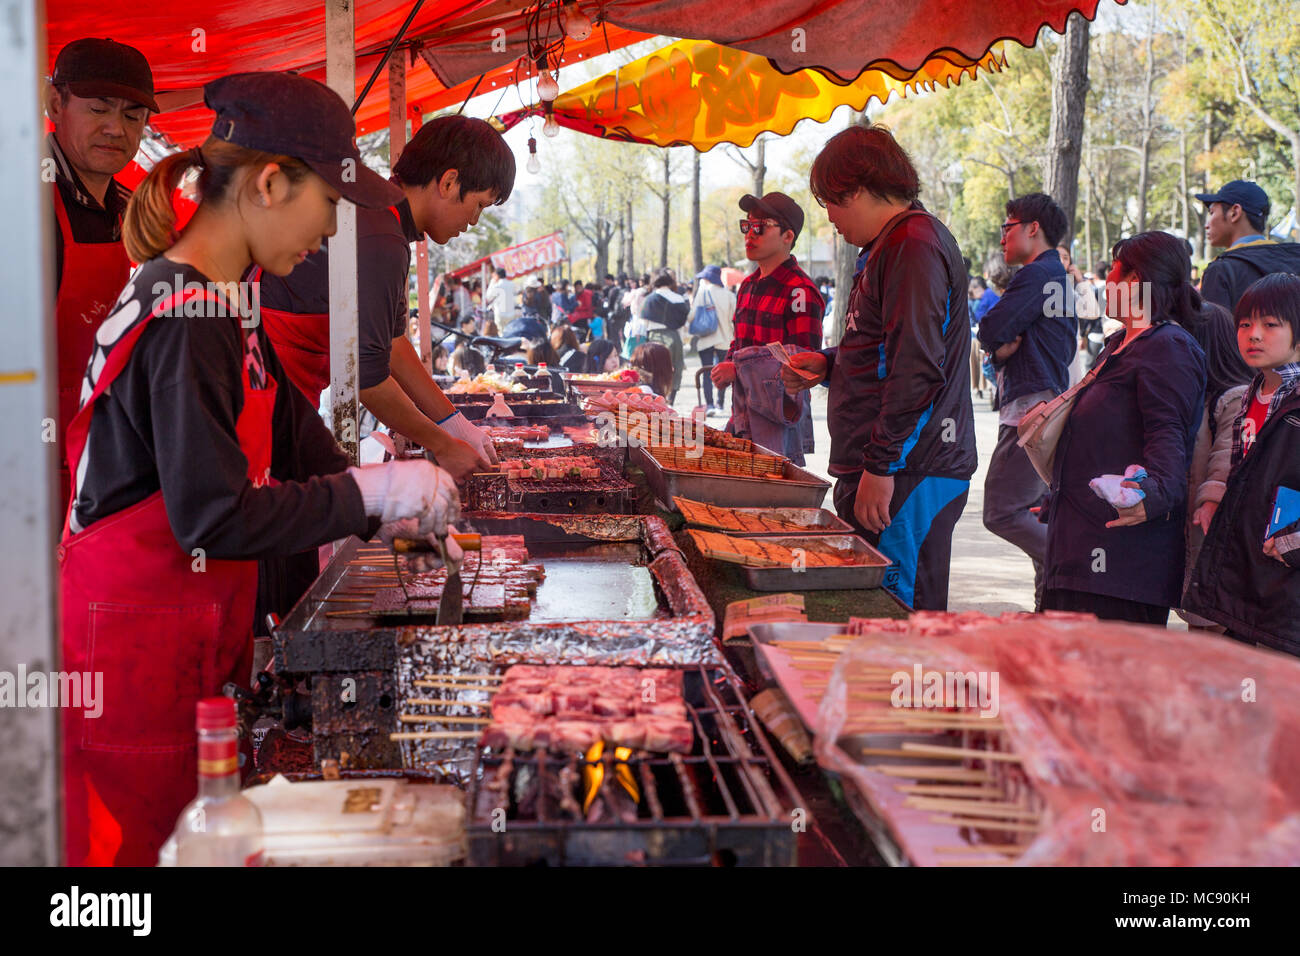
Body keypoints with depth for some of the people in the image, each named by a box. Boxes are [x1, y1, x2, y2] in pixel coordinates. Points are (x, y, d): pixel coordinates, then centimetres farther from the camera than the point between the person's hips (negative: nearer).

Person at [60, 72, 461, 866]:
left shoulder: (220, 305, 10)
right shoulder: (185, 318, -22)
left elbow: (295, 439, 16)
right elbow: (214, 516, -26)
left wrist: (409, 509, 10)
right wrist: (372, 491, -19)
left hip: (196, 631, 10)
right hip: (136, 640, -10)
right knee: (137, 843, 2)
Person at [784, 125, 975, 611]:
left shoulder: (914, 243, -13)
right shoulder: (893, 245, 21)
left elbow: (917, 369, -22)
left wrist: (882, 466, -22)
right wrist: (829, 365, 17)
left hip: (908, 477, -10)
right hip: (888, 467, 10)